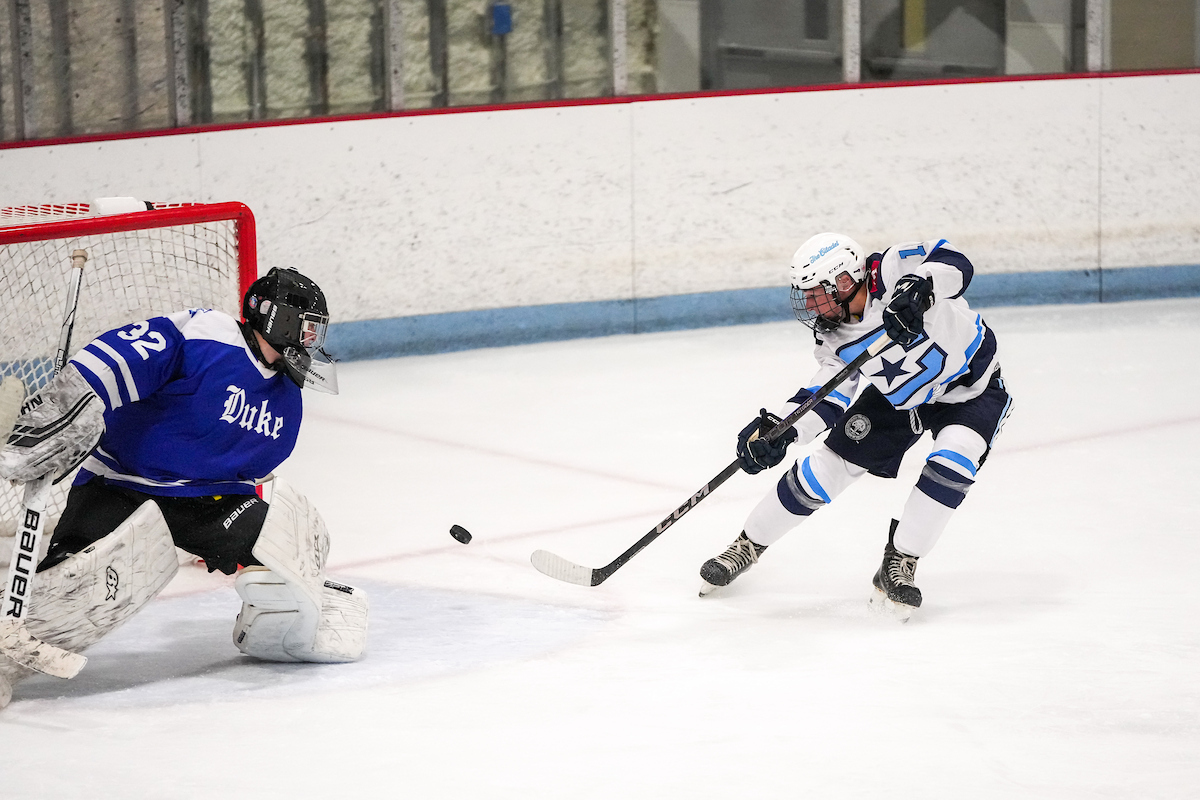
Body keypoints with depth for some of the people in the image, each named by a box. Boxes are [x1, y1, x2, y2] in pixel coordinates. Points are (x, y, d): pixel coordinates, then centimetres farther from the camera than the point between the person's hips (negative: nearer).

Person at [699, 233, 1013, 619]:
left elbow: (954, 263, -43)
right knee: (828, 464, 2)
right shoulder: (836, 339, -14)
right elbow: (825, 398, -16)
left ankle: (899, 567, -14)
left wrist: (918, 287, -61)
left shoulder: (891, 271, -31)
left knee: (952, 461, -31)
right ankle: (749, 544, 21)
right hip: (896, 396, 5)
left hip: (971, 391, -5)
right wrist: (778, 430, -31)